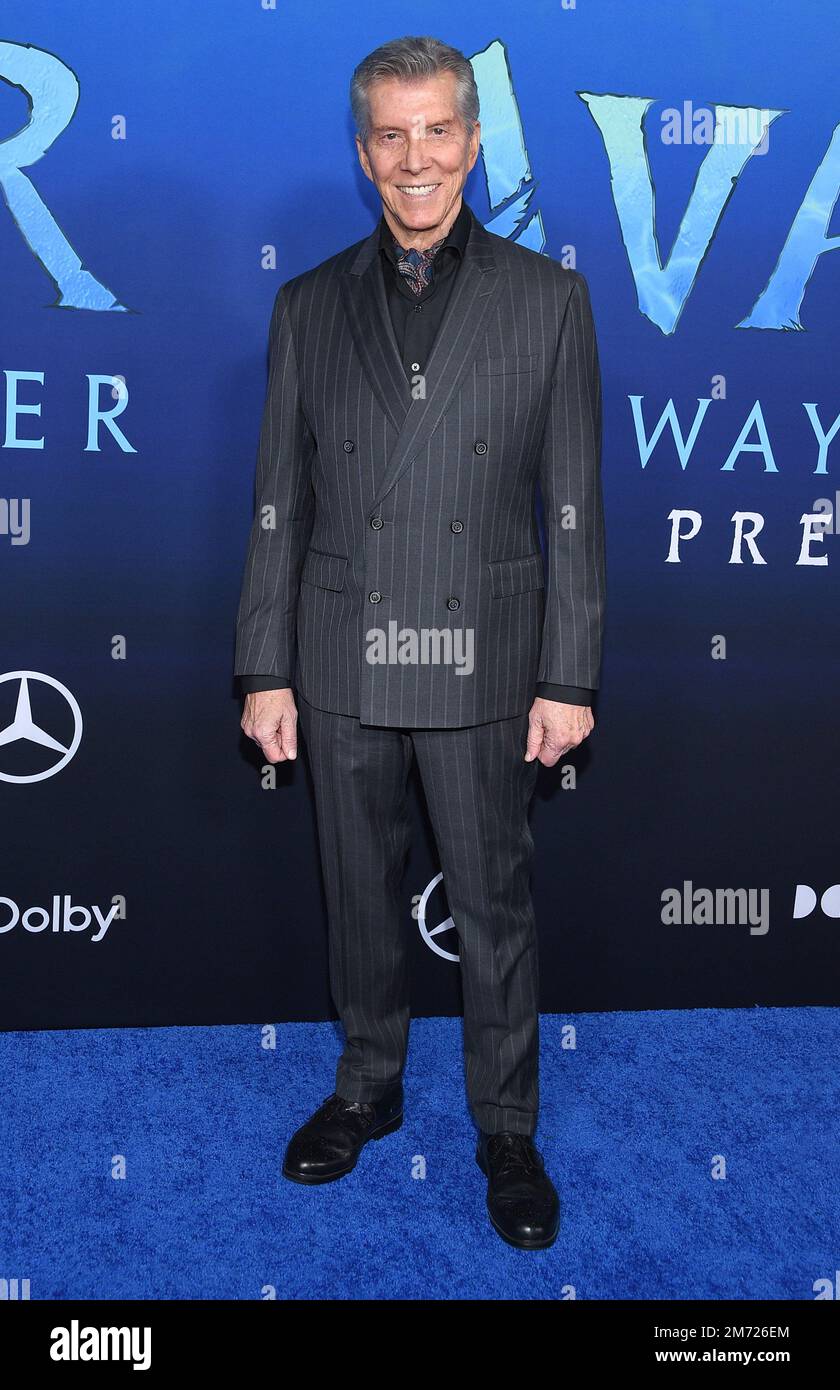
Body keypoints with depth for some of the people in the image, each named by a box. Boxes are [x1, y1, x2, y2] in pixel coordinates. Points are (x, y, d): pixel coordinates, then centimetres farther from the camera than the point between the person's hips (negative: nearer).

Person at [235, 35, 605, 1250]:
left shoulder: (546, 298, 0)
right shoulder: (310, 305, 6)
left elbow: (575, 504, -2)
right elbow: (278, 503, 5)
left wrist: (569, 678, -6)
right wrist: (265, 671, 2)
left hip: (481, 662, -2)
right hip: (343, 664, 2)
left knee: (495, 904, 8)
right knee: (360, 891, 15)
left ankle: (509, 1130, 27)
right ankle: (368, 1088, 37)